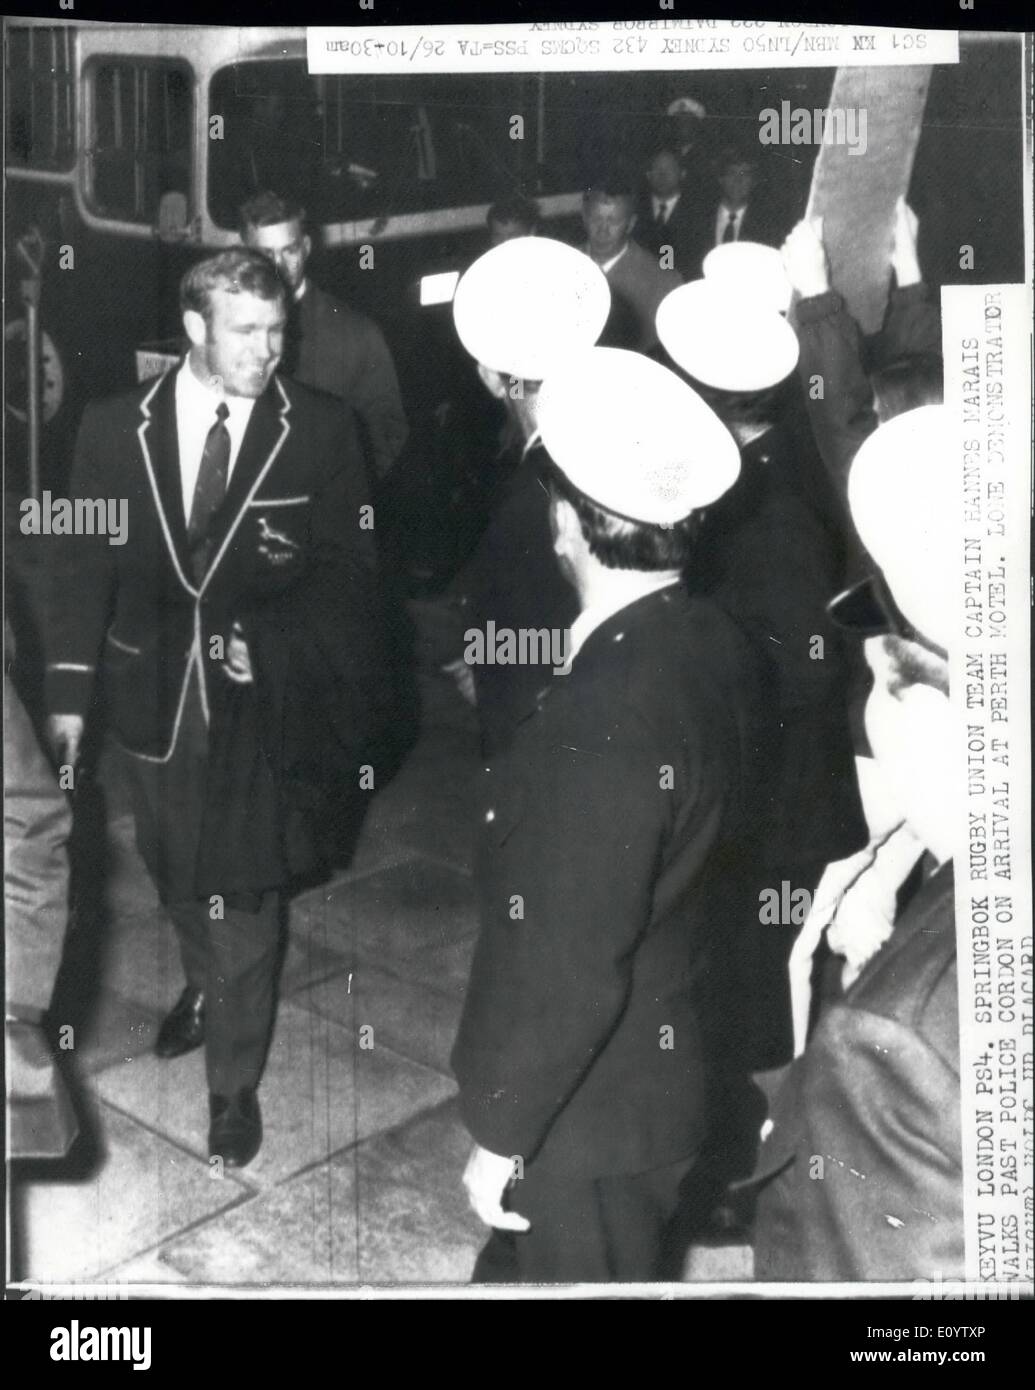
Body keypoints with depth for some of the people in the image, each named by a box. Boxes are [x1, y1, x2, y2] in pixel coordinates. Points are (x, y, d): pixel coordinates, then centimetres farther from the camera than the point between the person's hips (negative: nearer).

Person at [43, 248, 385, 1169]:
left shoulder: (321, 431, -9)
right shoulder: (115, 427, -4)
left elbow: (354, 564, -2)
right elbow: (82, 562, 0)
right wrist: (70, 689, -3)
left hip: (263, 696, -3)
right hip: (153, 689, 3)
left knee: (245, 891, 4)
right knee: (177, 874, 22)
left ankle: (235, 1082, 21)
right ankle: (207, 987, 52)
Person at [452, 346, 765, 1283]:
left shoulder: (602, 727, -34)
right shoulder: (714, 648, -7)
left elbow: (567, 977, -28)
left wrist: (500, 1137, -14)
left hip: (595, 1111, -7)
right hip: (670, 1056, 8)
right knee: (522, 1262, 29)